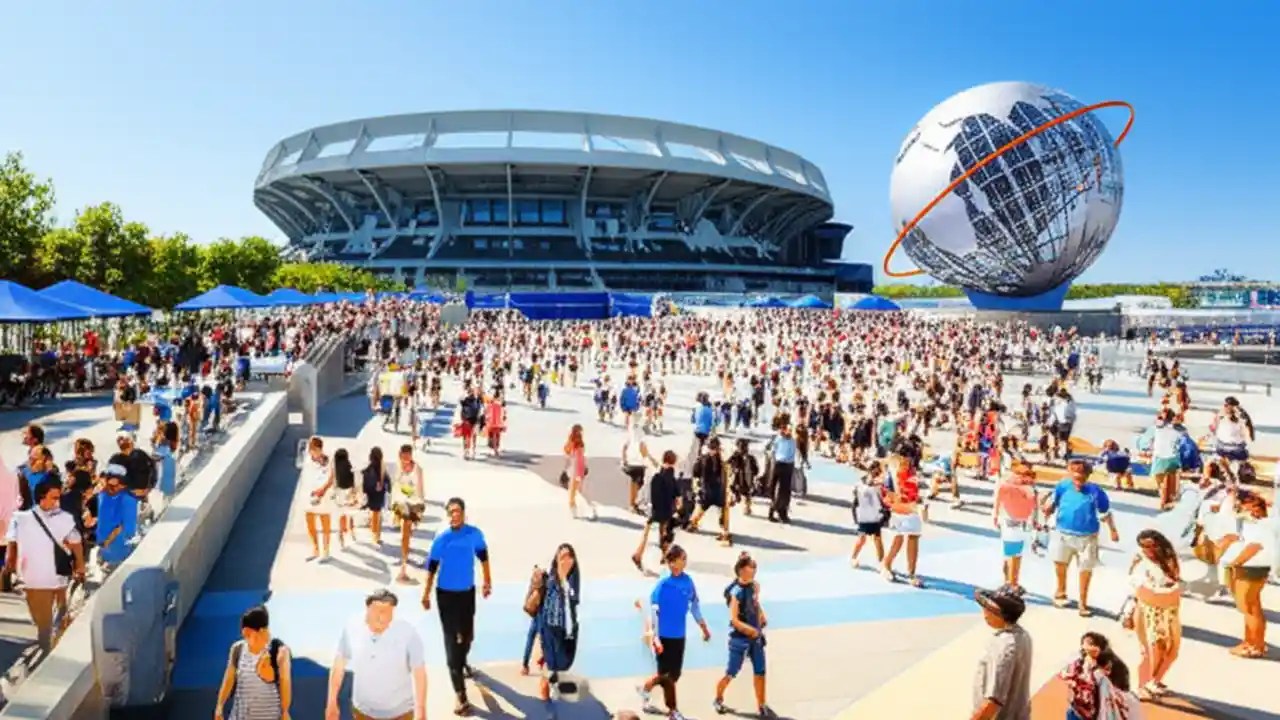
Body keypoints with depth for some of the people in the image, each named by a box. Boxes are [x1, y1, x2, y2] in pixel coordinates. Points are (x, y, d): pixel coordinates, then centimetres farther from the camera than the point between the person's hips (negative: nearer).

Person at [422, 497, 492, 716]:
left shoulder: (475, 534, -10)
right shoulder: (442, 538, -15)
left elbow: (483, 556, 6)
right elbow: (431, 567, -7)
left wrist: (487, 581, 13)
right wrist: (426, 595, -4)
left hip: (468, 592, 3)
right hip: (446, 593, -3)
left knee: (467, 635, 18)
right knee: (451, 639, -5)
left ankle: (462, 663, 52)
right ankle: (460, 694, -4)